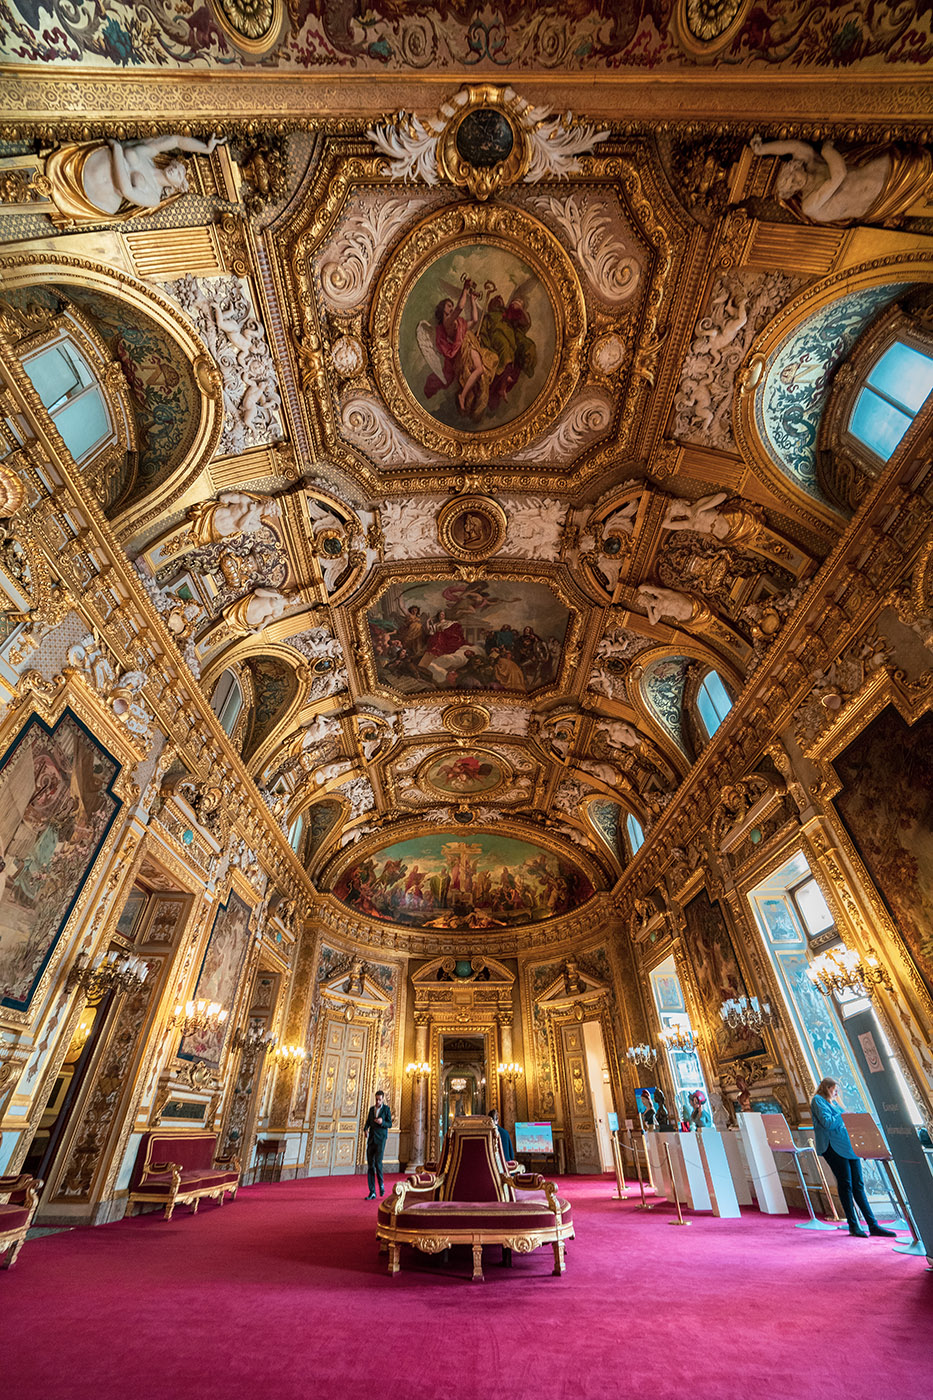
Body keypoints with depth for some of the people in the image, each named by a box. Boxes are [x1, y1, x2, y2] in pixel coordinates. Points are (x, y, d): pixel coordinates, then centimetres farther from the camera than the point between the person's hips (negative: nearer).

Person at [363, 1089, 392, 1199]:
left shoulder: (386, 1109, -3)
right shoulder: (372, 1109, 12)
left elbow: (389, 1124, -3)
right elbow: (368, 1122, 11)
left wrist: (382, 1122, -24)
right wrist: (365, 1130, -11)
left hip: (381, 1140, -4)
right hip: (371, 1140, 4)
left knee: (378, 1163, -15)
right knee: (370, 1165, 0)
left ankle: (381, 1183, 13)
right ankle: (372, 1192, 8)